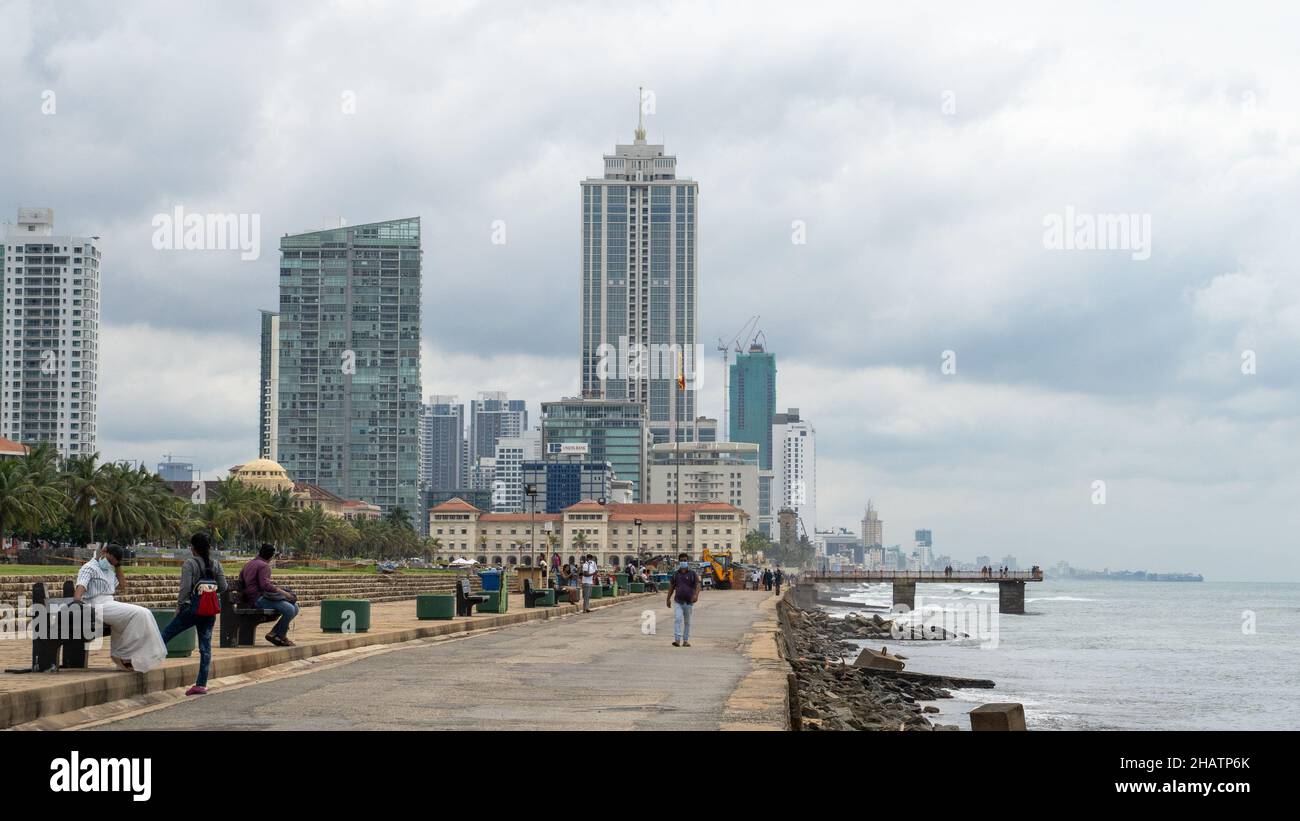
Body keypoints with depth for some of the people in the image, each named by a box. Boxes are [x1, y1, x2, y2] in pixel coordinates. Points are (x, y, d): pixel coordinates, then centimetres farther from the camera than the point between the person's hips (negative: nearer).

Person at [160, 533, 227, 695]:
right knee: (205, 646, 5)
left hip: (192, 607, -5)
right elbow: (223, 587, 7)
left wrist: (179, 606, -4)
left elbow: (185, 588, -15)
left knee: (166, 634, 11)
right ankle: (201, 684, 4)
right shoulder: (216, 564, 6)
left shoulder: (190, 564, -10)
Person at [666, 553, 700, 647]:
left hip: (689, 602, -1)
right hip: (678, 601, 1)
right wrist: (668, 598, 15)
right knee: (677, 619, -14)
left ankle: (685, 641, 16)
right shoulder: (676, 574, 7)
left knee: (687, 622, 8)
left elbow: (697, 585, -8)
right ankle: (677, 640, -20)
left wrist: (696, 595, -26)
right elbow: (671, 586, 15)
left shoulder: (692, 574, 0)